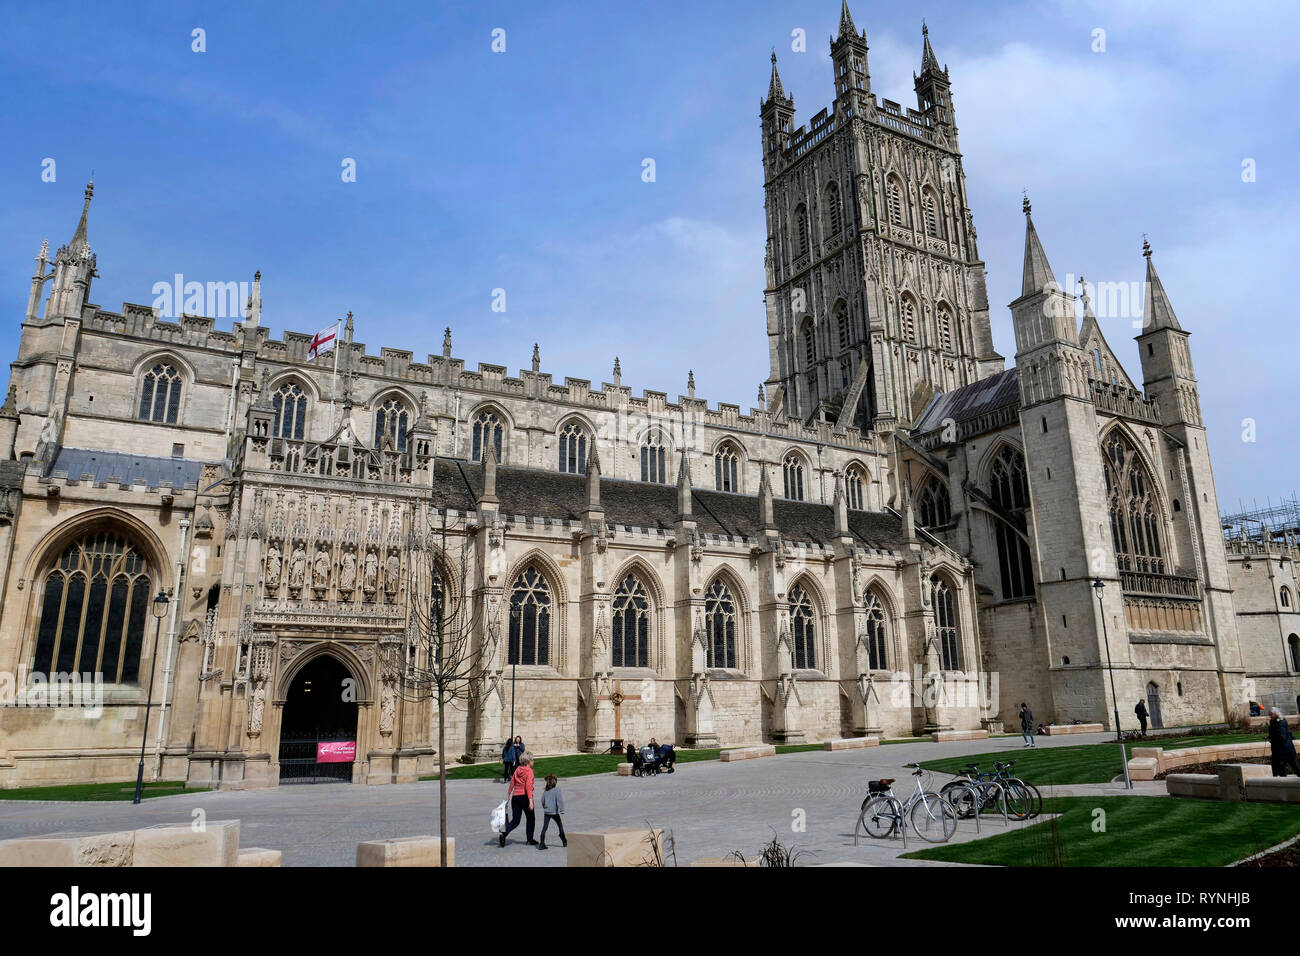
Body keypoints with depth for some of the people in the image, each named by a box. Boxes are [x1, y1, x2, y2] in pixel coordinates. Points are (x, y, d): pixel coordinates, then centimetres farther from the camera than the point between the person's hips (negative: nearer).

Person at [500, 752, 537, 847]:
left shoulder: (517, 769, 9)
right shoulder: (529, 771, -9)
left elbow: (512, 783, 10)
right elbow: (528, 786, -18)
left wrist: (508, 796, 17)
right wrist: (530, 801, -22)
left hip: (515, 797, 5)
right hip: (525, 796, -5)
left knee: (515, 820, 8)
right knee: (531, 818, 15)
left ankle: (504, 833, -16)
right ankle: (530, 840, 19)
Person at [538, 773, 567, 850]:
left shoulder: (545, 790, 7)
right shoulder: (557, 789, -7)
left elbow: (542, 800, 11)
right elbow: (559, 800, -14)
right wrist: (561, 809, -14)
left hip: (546, 811, 3)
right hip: (554, 812, -3)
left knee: (544, 827, 1)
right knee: (560, 826, 14)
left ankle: (542, 844, -7)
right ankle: (564, 841, 23)